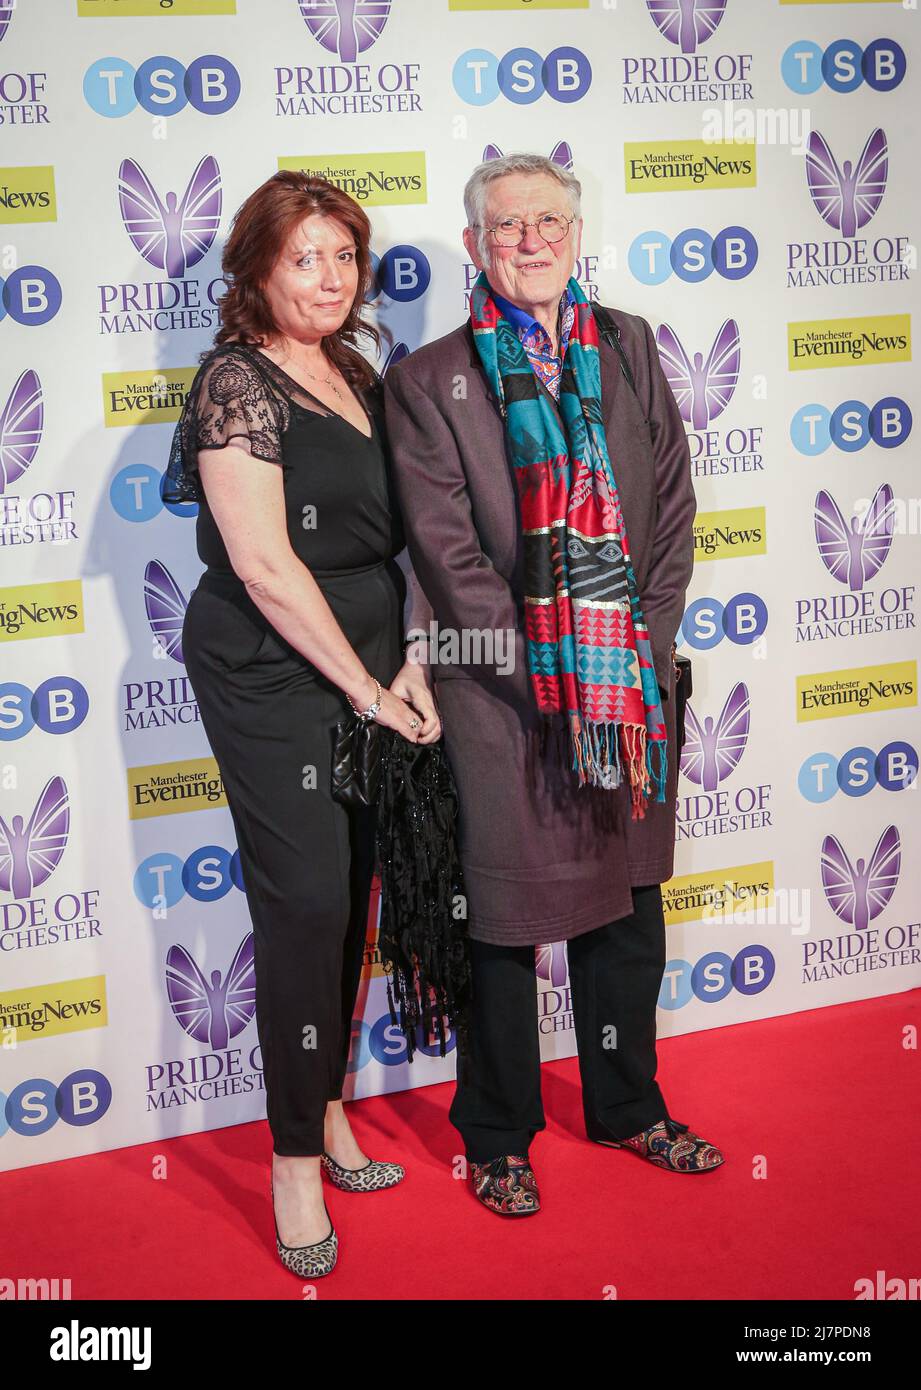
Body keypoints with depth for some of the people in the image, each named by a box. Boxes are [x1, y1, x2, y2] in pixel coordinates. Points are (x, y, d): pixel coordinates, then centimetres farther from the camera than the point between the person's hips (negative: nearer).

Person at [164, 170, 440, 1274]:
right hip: (272, 678, -7)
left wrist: (413, 661, 1)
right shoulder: (239, 382, -11)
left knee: (347, 899, 12)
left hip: (366, 674, 7)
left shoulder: (358, 376, 12)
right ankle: (297, 1164, 10)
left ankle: (327, 1110, 29)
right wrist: (368, 689, -12)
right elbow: (266, 566, -17)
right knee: (306, 906, -4)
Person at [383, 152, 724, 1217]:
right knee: (506, 915, 6)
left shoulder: (628, 349, 8)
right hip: (503, 690, -4)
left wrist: (643, 646, -4)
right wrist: (544, 670, -14)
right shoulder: (429, 380, -4)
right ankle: (499, 1135, 25)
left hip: (632, 680, 4)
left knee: (628, 900, 16)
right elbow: (446, 547, -9)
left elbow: (673, 504, 6)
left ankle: (627, 1106, 36)